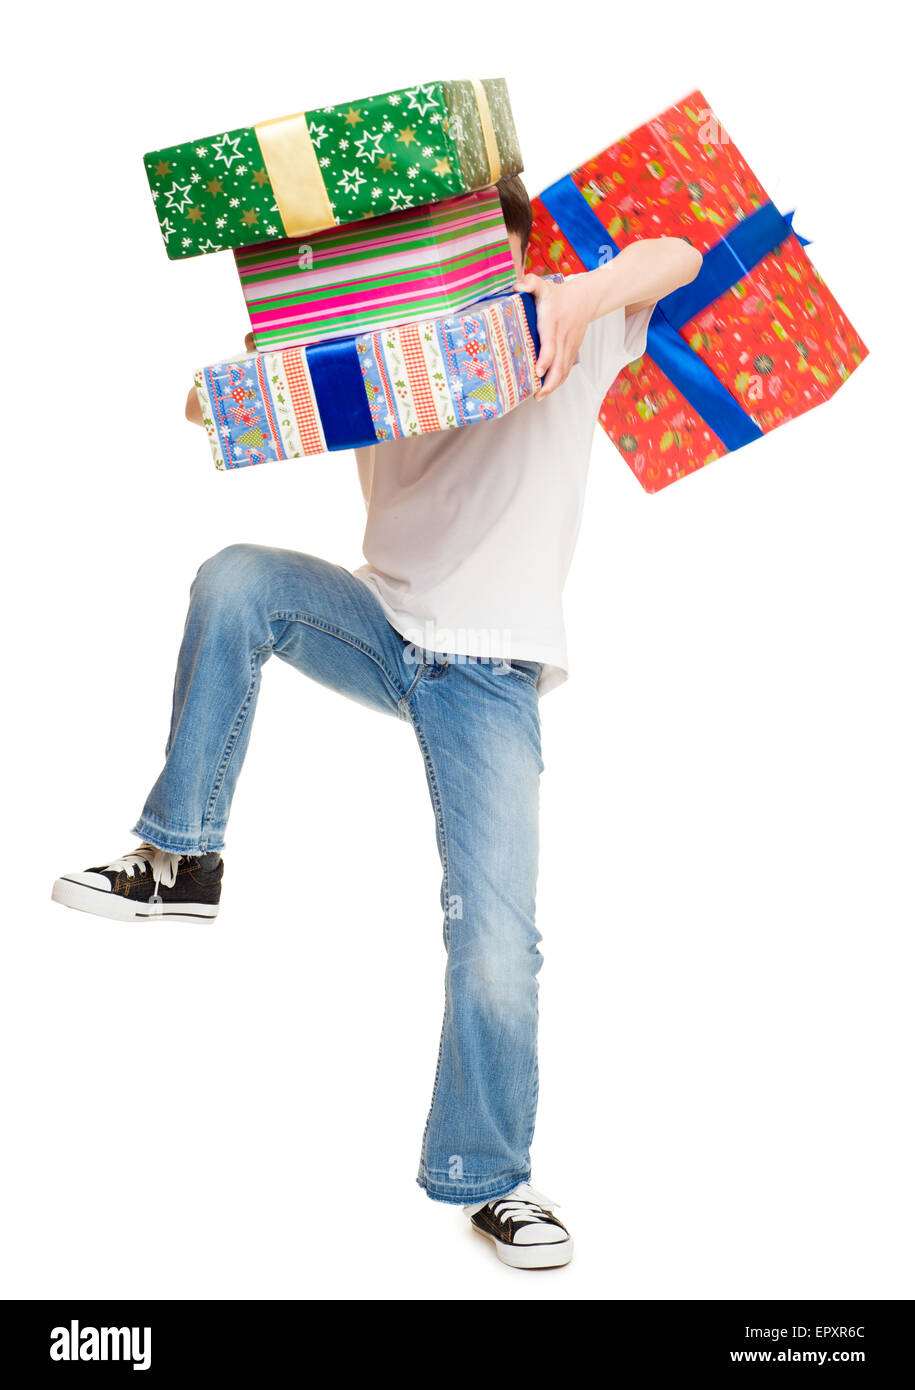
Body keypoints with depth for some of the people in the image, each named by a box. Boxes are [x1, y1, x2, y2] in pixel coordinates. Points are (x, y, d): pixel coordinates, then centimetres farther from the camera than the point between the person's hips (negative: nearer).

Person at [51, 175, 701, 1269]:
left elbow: (676, 256, -12)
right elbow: (219, 407, 12)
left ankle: (488, 1178, 11)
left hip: (491, 674, -3)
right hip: (383, 629, 3)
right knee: (236, 580, -26)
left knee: (498, 939, -8)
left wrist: (583, 295, -32)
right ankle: (180, 859, -16)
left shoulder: (564, 333, 4)